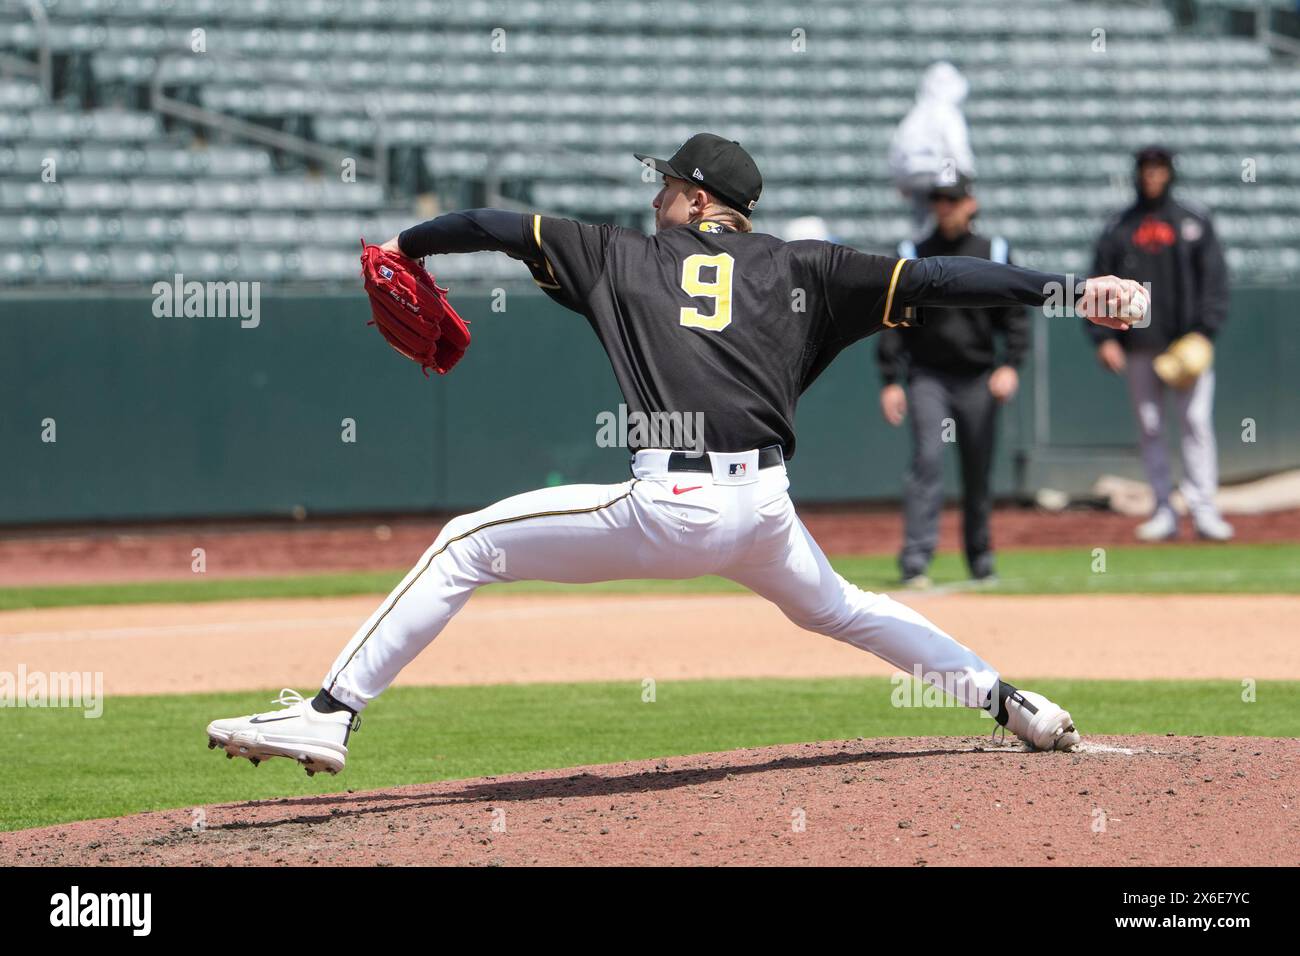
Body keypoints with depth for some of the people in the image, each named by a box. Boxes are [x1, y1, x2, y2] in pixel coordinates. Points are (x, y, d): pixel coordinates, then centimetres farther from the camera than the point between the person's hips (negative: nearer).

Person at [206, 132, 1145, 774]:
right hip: (767, 512, 4)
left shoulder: (624, 254, 13)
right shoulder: (798, 269, 15)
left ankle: (330, 713, -7)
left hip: (672, 508, -4)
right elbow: (930, 276, 7)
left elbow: (497, 225, 15)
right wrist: (1067, 290, 6)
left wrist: (407, 244, 33)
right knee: (840, 609, 34)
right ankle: (1018, 705, 33)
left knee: (468, 544, 3)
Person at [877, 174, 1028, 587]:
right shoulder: (912, 256, 4)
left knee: (978, 471, 6)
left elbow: (1015, 316, 6)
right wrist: (889, 381, -2)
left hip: (978, 380, 1)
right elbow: (892, 322, 5)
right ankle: (915, 557, -21)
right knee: (927, 458, -17)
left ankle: (980, 558, 21)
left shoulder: (993, 254, 6)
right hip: (928, 377, -1)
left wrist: (1010, 365, -8)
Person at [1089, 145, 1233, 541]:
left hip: (1186, 342, -2)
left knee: (1197, 423, -7)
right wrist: (1103, 338, -3)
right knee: (1149, 427, 2)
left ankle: (1203, 509, -8)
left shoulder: (1195, 222, 8)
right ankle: (1163, 512, 6)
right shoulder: (1118, 229, 10)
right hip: (1139, 345, 2)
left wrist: (1204, 331, -8)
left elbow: (1214, 281, 4)